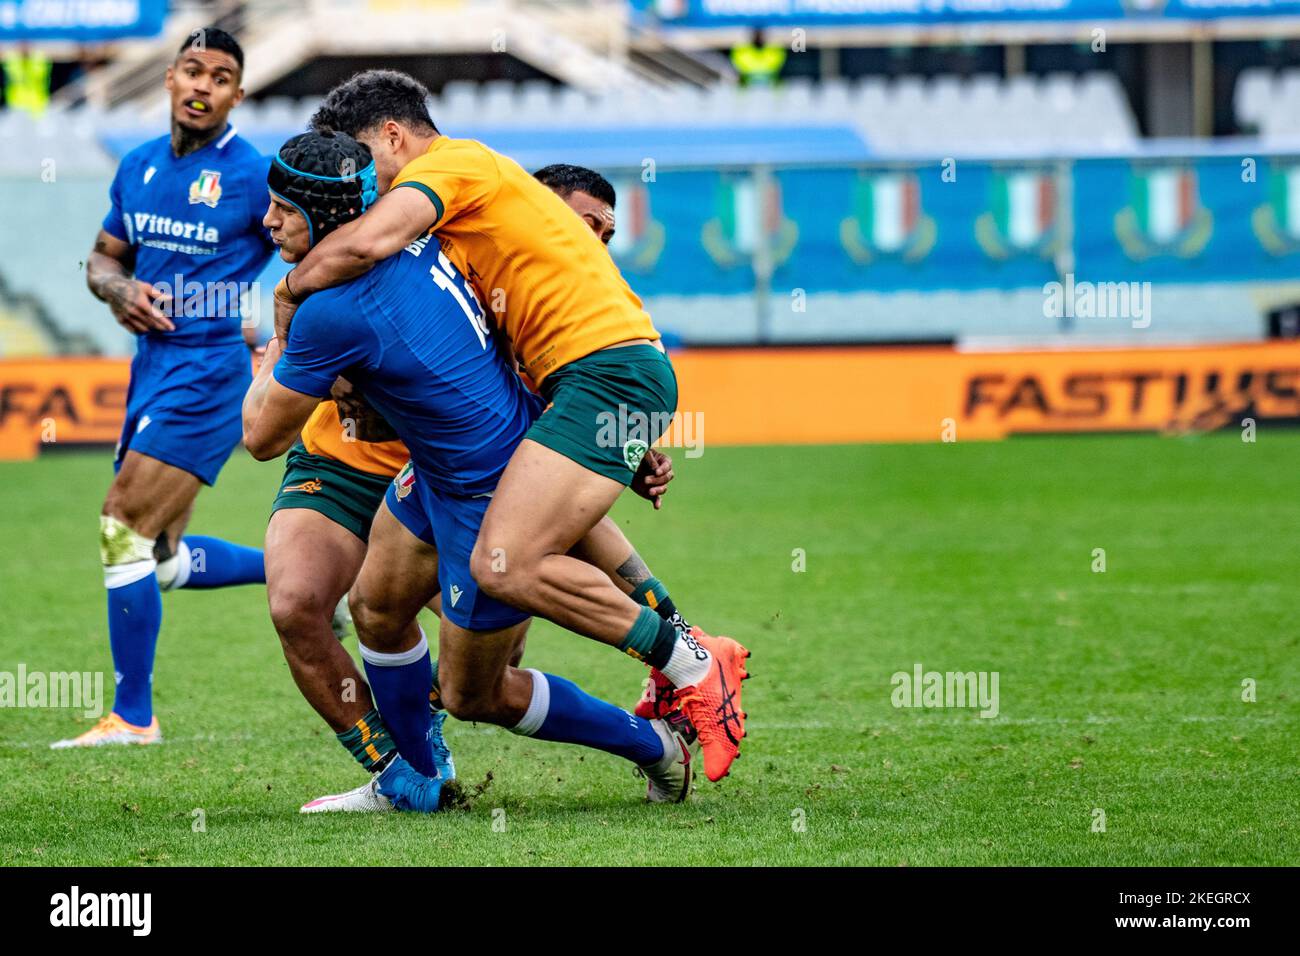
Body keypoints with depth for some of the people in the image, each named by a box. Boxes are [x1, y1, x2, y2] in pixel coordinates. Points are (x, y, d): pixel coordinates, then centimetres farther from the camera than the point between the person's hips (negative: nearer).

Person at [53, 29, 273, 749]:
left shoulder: (253, 175, -8)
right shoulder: (138, 166, 11)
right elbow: (103, 258, 20)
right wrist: (120, 290, -2)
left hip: (209, 371, -8)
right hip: (153, 363, 8)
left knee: (124, 527, -15)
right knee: (160, 558, 12)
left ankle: (133, 719, -6)